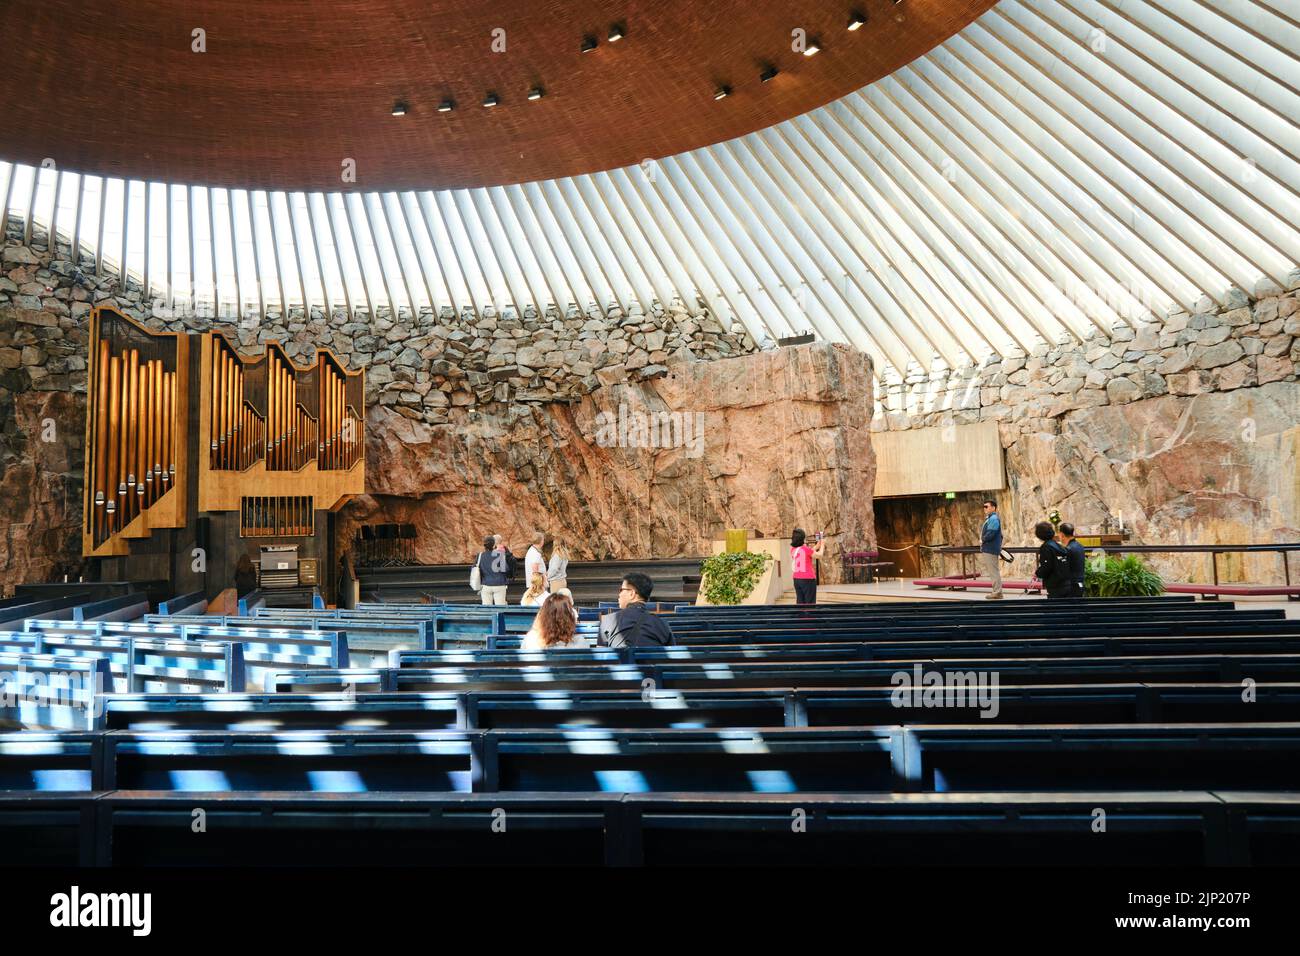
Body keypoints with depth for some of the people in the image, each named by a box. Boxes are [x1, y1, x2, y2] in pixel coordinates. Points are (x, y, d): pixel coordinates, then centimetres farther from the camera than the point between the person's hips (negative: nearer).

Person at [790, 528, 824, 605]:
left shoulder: (793, 549, 5)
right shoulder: (806, 549, -14)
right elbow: (819, 555, 0)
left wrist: (816, 547, 25)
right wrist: (822, 545, 16)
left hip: (797, 579, 6)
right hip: (808, 579, -6)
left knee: (800, 602, 10)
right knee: (810, 603, 1)